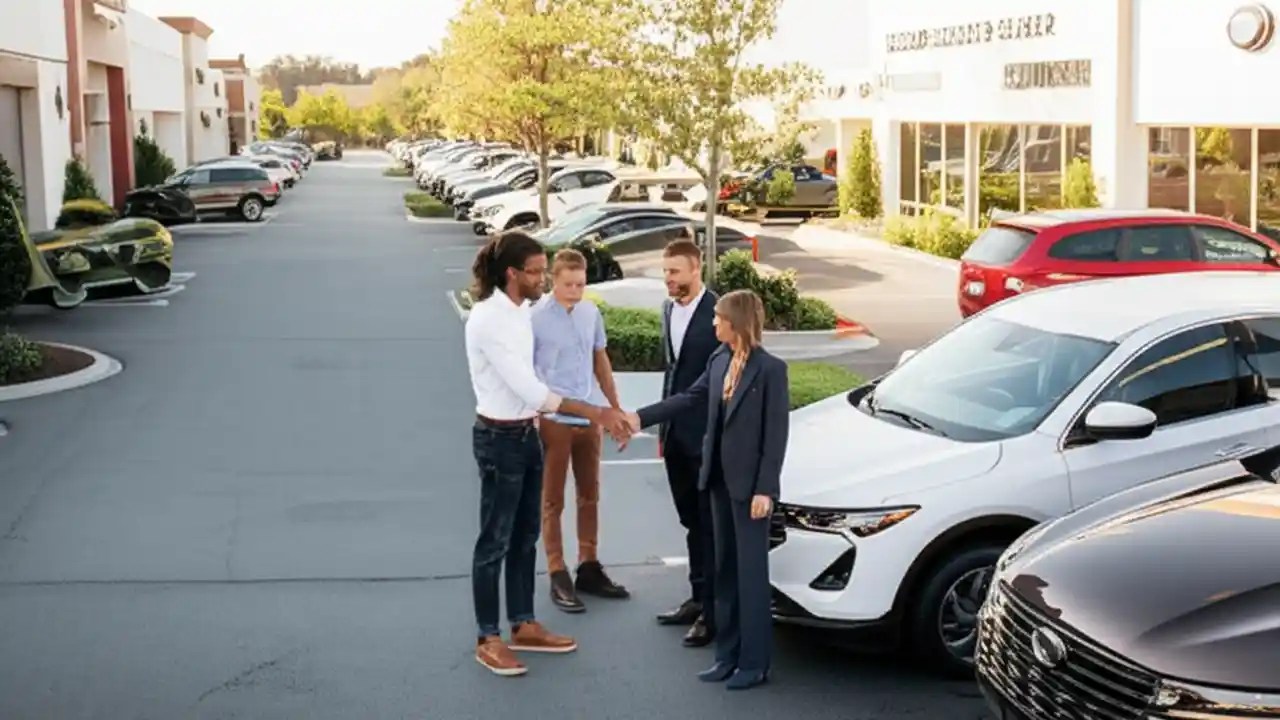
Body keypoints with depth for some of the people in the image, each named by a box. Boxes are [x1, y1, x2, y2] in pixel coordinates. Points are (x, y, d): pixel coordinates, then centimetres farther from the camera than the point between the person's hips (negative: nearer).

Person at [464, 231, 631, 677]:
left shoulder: (519, 311, 6)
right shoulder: (488, 319, -23)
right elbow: (529, 389, -27)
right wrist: (596, 414, -27)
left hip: (525, 435, 9)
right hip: (499, 439, -9)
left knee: (525, 537, 16)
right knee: (496, 541, 1)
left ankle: (524, 626, 28)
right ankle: (488, 640, 13)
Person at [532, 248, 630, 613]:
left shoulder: (592, 313, 2)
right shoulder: (535, 318, -14)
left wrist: (617, 409, 14)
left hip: (589, 418, 6)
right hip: (553, 420, -6)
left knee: (589, 496, 15)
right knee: (553, 500, 5)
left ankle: (589, 569, 27)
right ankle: (558, 577, 11)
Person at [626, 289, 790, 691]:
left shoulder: (770, 369, -16)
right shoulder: (719, 361, 4)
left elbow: (777, 434, -15)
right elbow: (691, 398, 17)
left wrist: (765, 489, -17)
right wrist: (641, 417, 13)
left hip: (750, 484, -7)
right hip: (720, 480, 7)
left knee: (751, 572, 2)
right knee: (725, 569, 13)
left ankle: (755, 662, 11)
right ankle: (728, 654, 22)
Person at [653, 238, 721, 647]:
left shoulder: (718, 312, -15)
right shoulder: (669, 308, 9)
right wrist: (663, 428, 16)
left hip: (707, 435, -7)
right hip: (676, 433, 7)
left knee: (711, 524, 1)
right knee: (691, 521, 16)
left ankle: (713, 610, 7)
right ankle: (698, 598, 27)